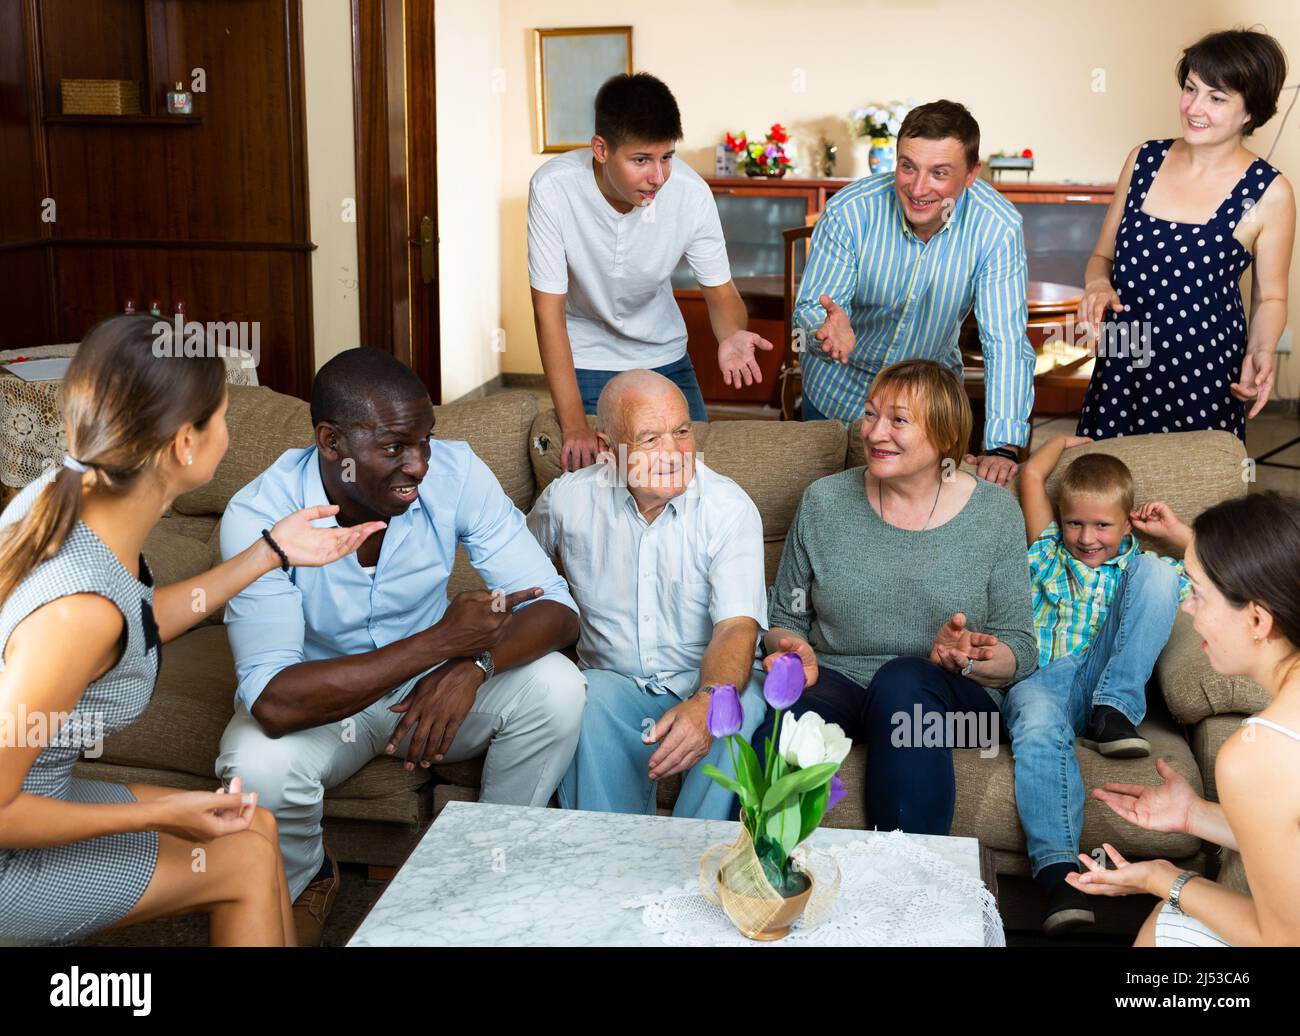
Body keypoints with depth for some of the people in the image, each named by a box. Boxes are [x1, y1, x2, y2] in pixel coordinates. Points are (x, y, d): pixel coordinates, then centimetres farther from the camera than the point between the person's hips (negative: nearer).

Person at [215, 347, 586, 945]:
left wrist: (472, 664, -41)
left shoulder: (455, 473, -20)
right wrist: (441, 641, -42)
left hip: (431, 685, 2)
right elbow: (273, 703, -38)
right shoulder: (260, 515, -28)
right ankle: (304, 883, 4)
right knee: (259, 767, -34)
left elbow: (556, 609, -20)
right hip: (315, 699, -2)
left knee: (555, 687, -24)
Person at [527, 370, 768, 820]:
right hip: (614, 682, 1)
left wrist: (708, 702, -42)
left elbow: (737, 626, -22)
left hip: (709, 683, -1)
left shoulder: (730, 508, -10)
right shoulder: (567, 500, -2)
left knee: (745, 705, -33)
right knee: (583, 698, -32)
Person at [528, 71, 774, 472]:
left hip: (664, 357, 2)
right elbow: (549, 308, -24)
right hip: (585, 360, -2)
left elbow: (720, 292, -11)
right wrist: (574, 426, -28)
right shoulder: (552, 187, -27)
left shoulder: (691, 192, -23)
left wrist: (731, 335, -37)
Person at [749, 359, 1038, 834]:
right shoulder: (823, 501, 7)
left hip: (953, 699, 0)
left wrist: (965, 662, -18)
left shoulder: (994, 511, 3)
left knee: (902, 679, -37)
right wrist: (797, 652, -9)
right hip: (838, 680, 1)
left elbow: (1020, 648, 3)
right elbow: (784, 617, 14)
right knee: (780, 733, -35)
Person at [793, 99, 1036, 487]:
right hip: (840, 389, 0)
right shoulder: (848, 211, -25)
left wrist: (1003, 447, -37)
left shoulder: (998, 228, -24)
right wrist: (828, 329, -48)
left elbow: (1005, 342, -27)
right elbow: (808, 310, -21)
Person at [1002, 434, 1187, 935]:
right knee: (1039, 725, -40)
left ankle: (1114, 713, -24)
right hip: (1040, 677, -1)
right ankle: (1057, 868, -49)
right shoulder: (1049, 553, 22)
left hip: (1101, 678, 2)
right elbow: (1031, 475, 16)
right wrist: (1063, 441, 33)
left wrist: (1176, 532, 17)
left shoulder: (1136, 566, 23)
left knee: (1158, 572, -15)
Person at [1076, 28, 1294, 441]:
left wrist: (1260, 353, -16)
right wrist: (1098, 286, -10)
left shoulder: (1268, 193, -6)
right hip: (1120, 369, 3)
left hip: (1203, 379, -3)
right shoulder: (1144, 160, 3)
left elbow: (1270, 297, 3)